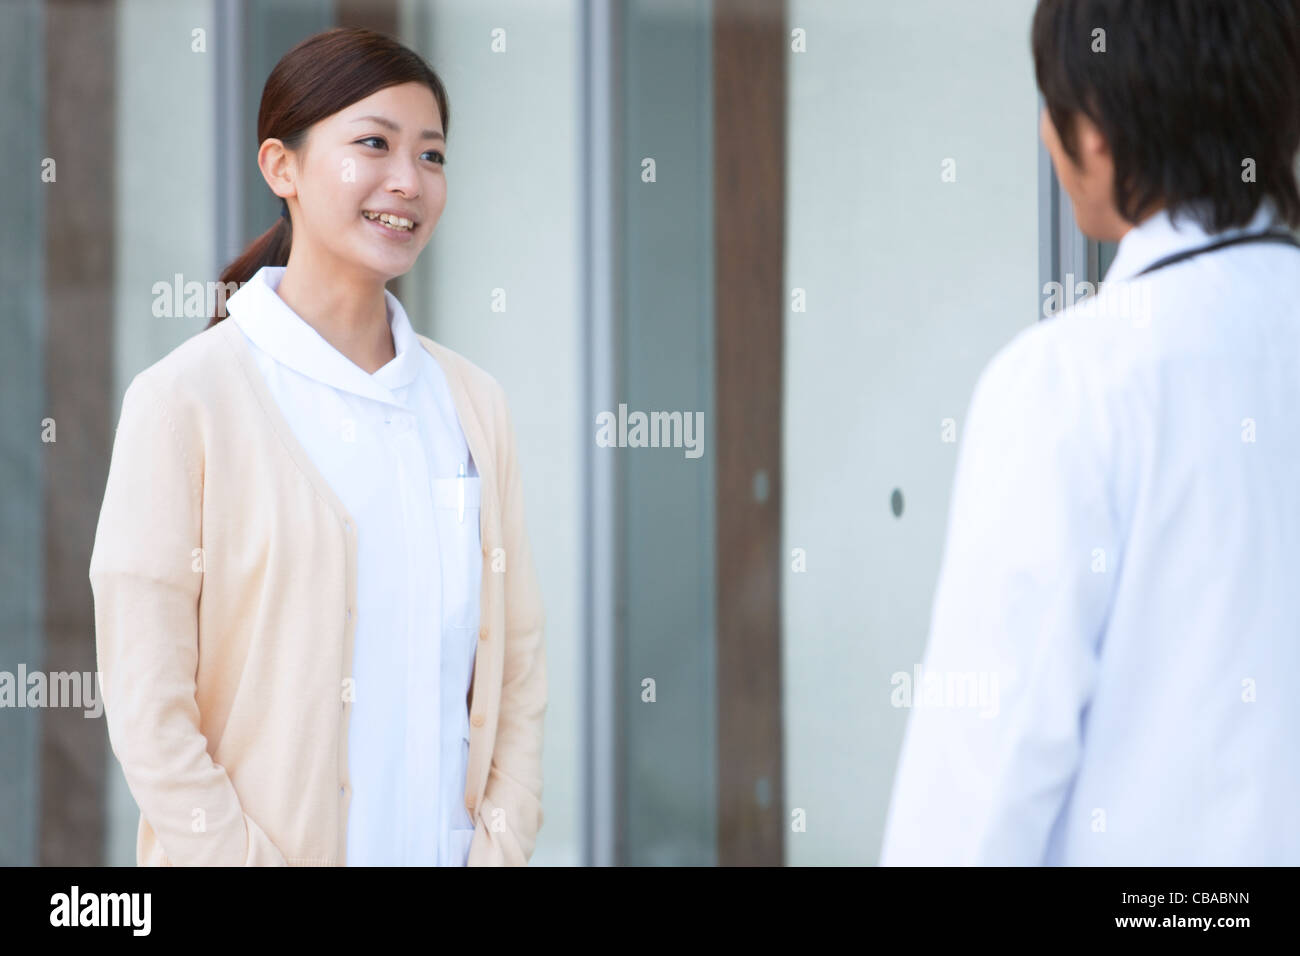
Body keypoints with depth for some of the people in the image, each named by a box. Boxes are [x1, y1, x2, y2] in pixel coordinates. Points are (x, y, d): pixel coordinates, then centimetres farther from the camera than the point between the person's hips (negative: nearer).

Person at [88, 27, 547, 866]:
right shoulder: (186, 404, -10)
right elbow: (147, 709, -12)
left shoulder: (472, 404, 5)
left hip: (449, 850, 4)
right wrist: (247, 859, -16)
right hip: (271, 845, -4)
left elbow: (518, 670, 5)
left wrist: (500, 845, -5)